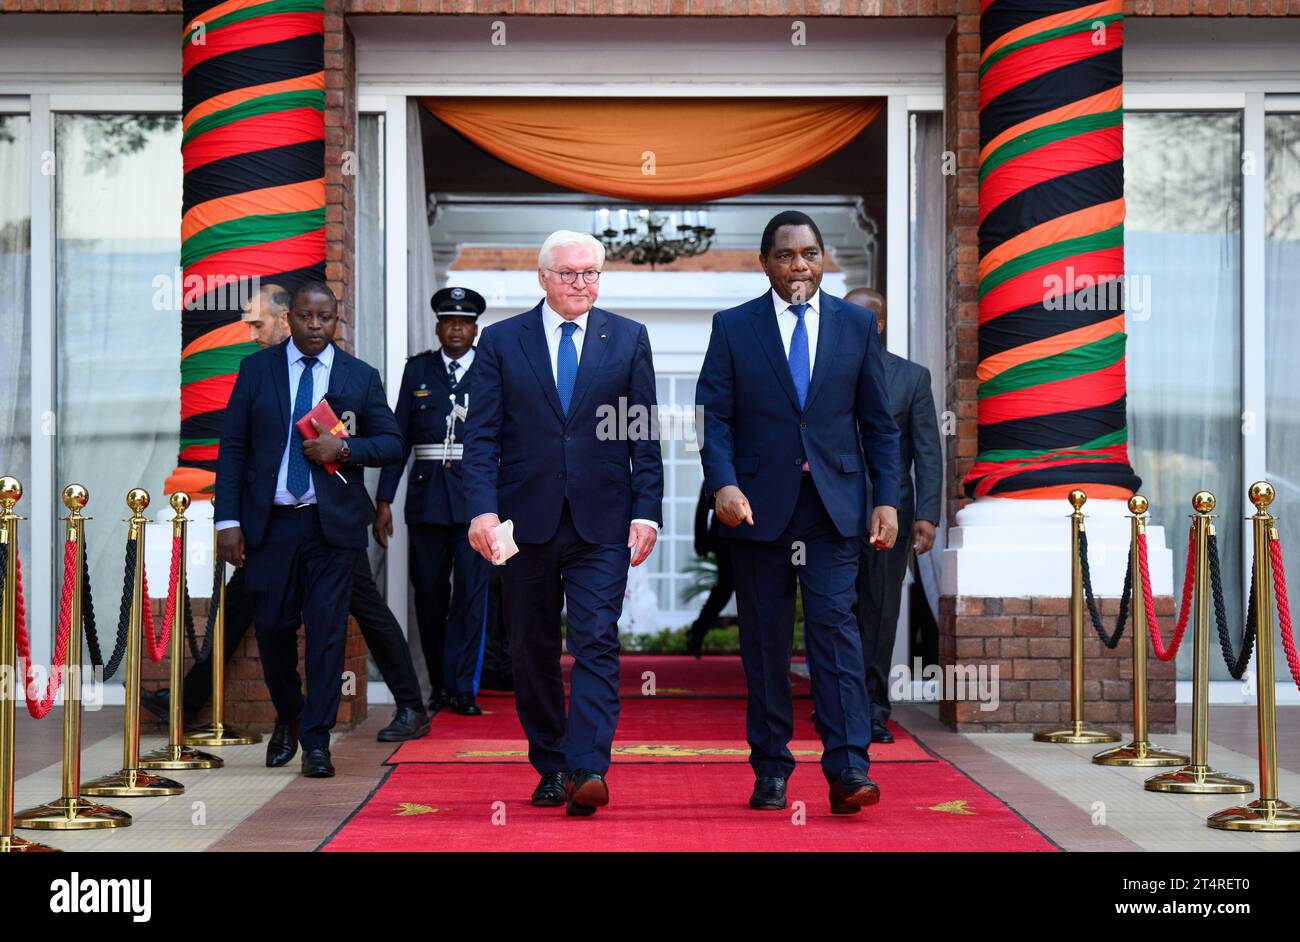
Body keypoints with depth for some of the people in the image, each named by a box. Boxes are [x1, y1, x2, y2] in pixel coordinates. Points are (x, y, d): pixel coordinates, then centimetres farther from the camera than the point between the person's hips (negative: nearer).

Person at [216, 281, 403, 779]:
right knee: (272, 626, 5)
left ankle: (316, 741, 4)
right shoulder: (257, 369, 6)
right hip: (269, 521, 1)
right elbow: (232, 447, 4)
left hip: (332, 523, -1)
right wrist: (228, 519, -4)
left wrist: (345, 449, -12)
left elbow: (392, 443, 8)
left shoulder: (361, 377, 6)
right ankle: (287, 716, 31)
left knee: (327, 630, -4)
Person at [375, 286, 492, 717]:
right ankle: (440, 685, 18)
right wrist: (384, 500, 5)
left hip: (477, 491, -2)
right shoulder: (417, 369, 10)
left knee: (472, 589, -9)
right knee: (429, 591, 5)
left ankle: (463, 688, -4)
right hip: (427, 492, 2)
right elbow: (400, 436, 10)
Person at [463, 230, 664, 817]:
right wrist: (482, 509, -11)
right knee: (532, 652, 9)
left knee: (596, 645, -11)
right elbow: (482, 436, 2)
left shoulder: (628, 339, 7)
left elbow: (645, 435, 5)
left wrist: (647, 512, -3)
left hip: (602, 523, -1)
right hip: (527, 520, 1)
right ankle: (550, 767, 22)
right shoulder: (501, 341, 6)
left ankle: (587, 770, -16)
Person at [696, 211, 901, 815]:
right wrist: (723, 483, -16)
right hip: (758, 505, 0)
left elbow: (878, 423, 9)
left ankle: (847, 768, -10)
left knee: (834, 625, -10)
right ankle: (770, 770, 14)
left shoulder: (856, 324, 8)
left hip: (833, 503, 0)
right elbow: (713, 418, 0)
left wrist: (887, 499, 1)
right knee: (765, 640, 5)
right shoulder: (733, 327, 5)